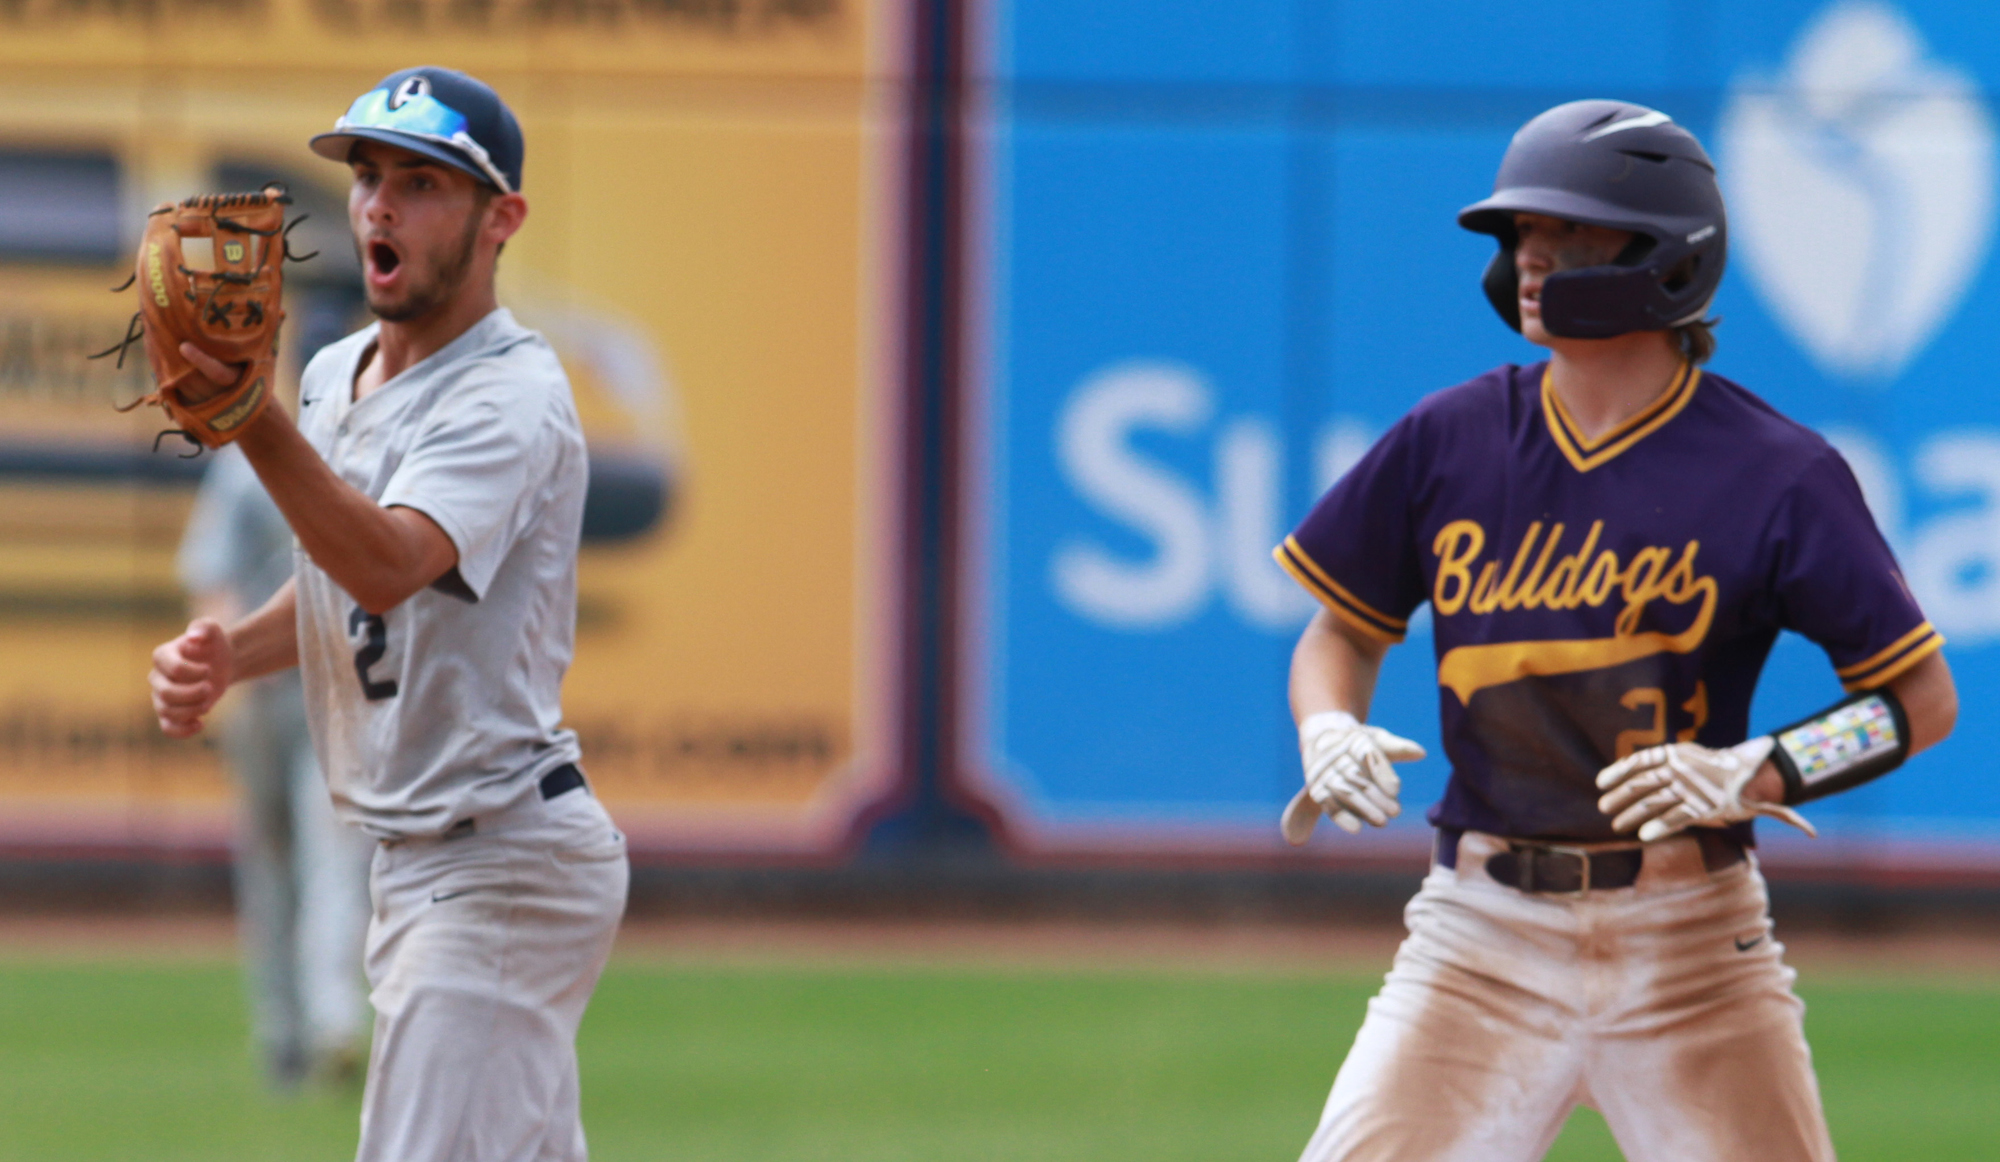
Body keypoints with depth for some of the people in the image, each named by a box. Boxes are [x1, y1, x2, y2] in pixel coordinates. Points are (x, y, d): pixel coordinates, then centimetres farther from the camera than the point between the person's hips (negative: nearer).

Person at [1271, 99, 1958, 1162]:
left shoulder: (1778, 475, -7)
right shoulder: (1450, 439, 3)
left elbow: (1922, 697, -3)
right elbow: (1343, 629, 16)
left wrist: (1755, 776, -18)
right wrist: (1328, 732, -6)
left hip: (1690, 947, -2)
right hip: (1484, 938, 2)